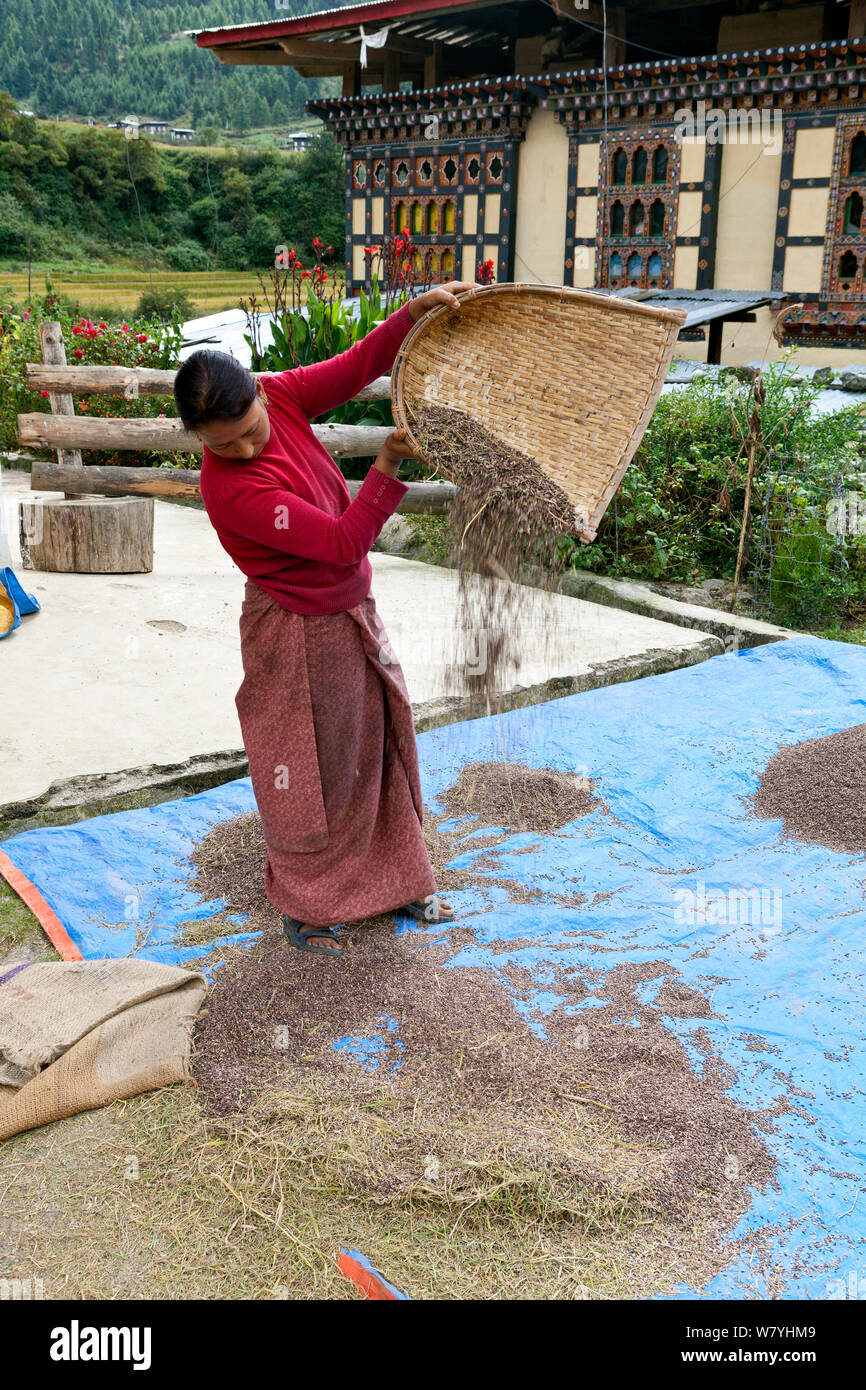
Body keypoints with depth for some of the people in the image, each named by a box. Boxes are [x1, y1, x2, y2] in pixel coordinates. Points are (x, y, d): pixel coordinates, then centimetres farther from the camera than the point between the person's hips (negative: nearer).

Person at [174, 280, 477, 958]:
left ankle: (394, 881, 38)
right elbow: (345, 542, -28)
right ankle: (303, 907, 31)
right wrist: (389, 463, -30)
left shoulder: (278, 397, -11)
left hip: (353, 614, 8)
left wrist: (416, 310, -18)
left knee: (378, 745, 19)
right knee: (309, 773, 9)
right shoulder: (232, 491, -31)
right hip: (297, 635, -8)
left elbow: (358, 365, -5)